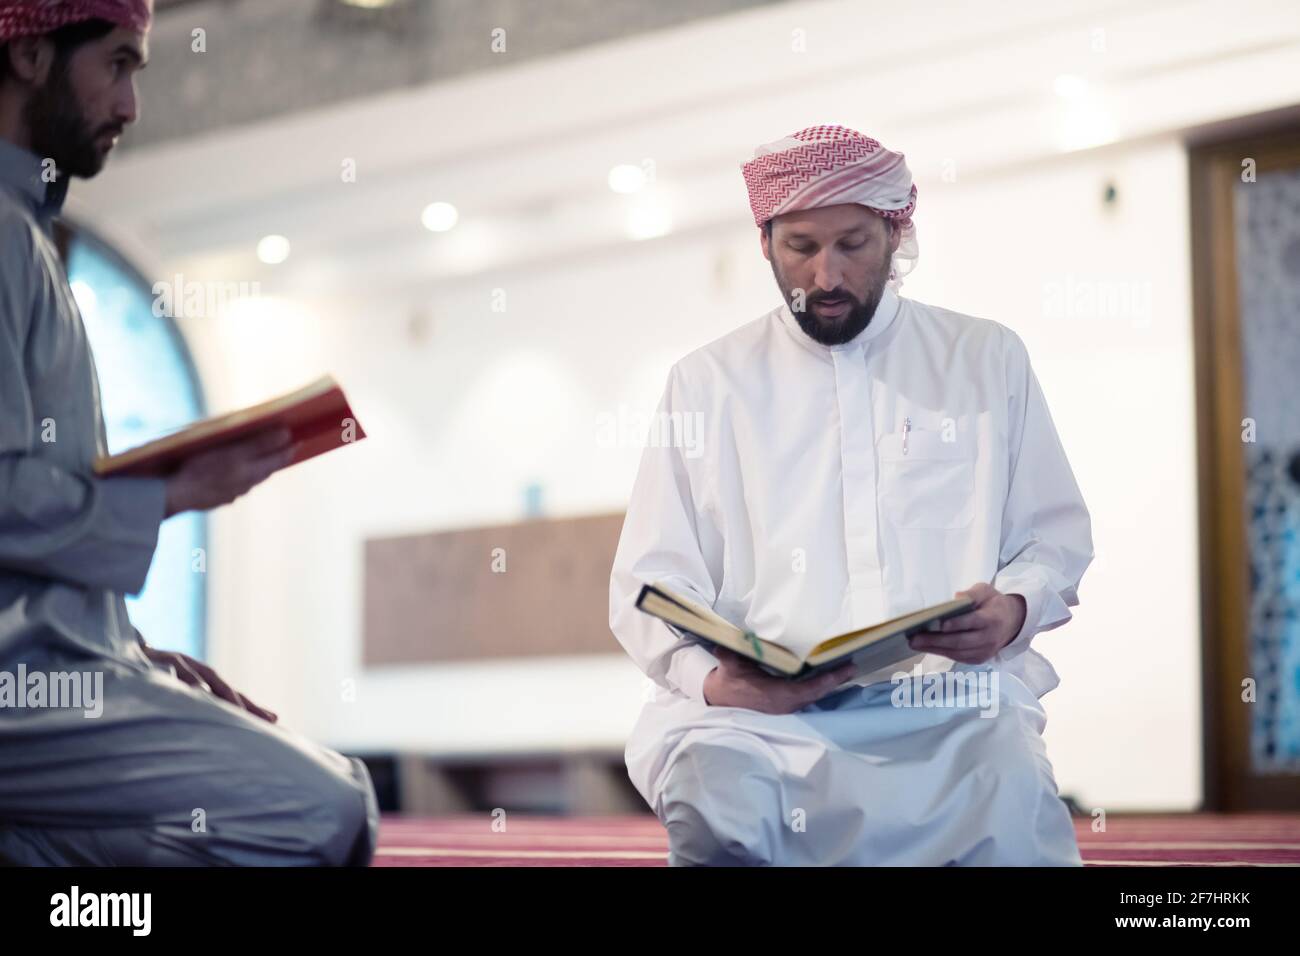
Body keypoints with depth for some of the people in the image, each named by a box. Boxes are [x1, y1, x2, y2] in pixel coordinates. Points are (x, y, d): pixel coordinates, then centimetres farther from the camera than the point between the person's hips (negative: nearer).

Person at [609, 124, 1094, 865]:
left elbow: (1057, 536, 17)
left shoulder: (989, 359, 15)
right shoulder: (709, 381, 13)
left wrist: (1013, 608, -7)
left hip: (952, 701, 1)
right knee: (712, 783, -35)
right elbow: (650, 581, 8)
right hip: (759, 711, 0)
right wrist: (711, 678, -13)